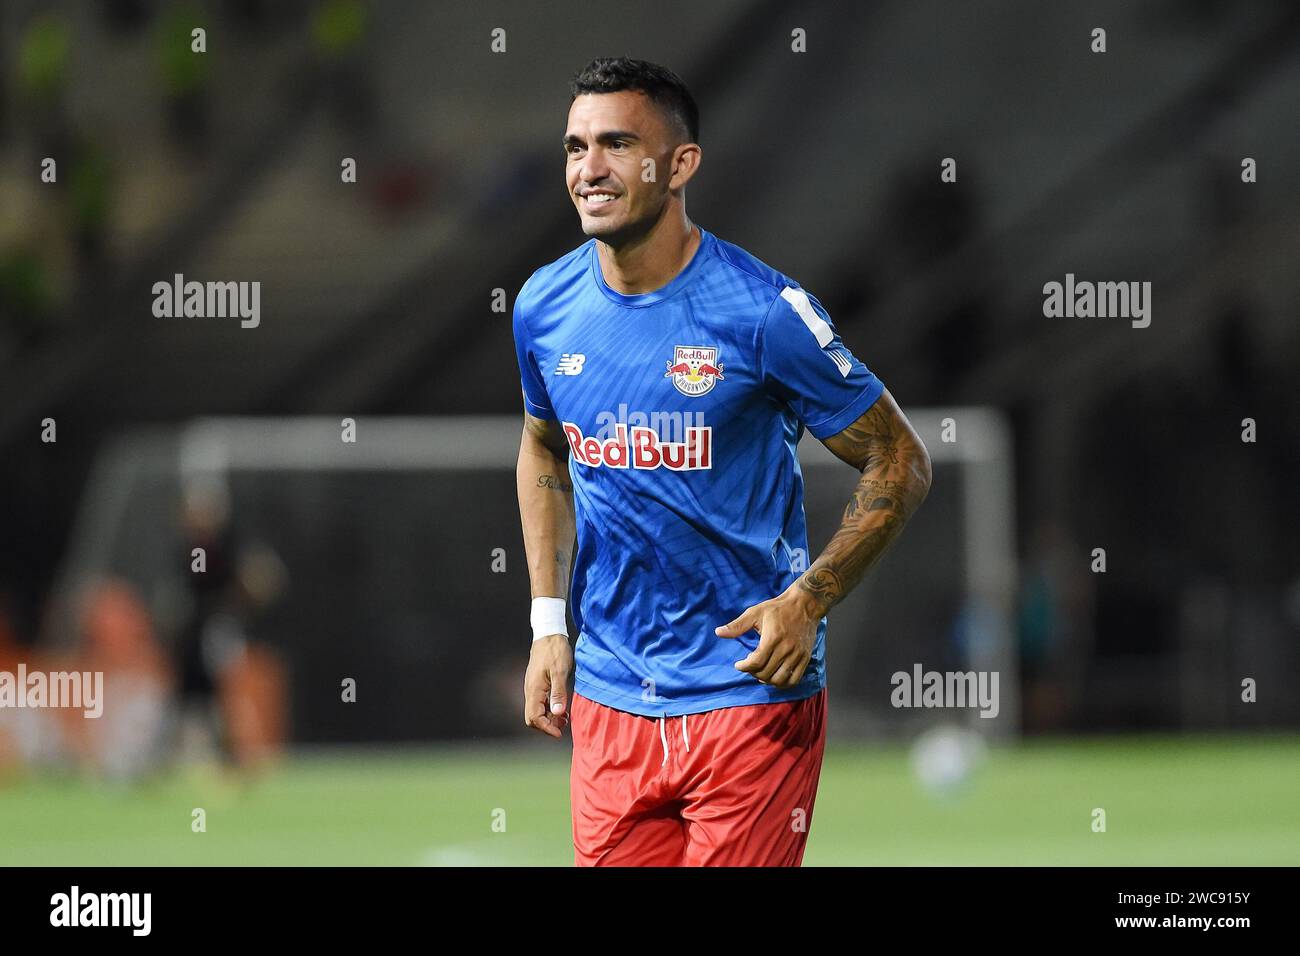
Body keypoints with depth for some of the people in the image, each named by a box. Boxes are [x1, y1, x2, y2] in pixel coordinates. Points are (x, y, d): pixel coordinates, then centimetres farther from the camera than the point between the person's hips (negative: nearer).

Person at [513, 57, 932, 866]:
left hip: (751, 699, -4)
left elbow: (901, 464, -4)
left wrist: (807, 603, -14)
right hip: (608, 701, 4)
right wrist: (549, 624, 12)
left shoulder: (762, 311, -13)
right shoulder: (545, 307, 2)